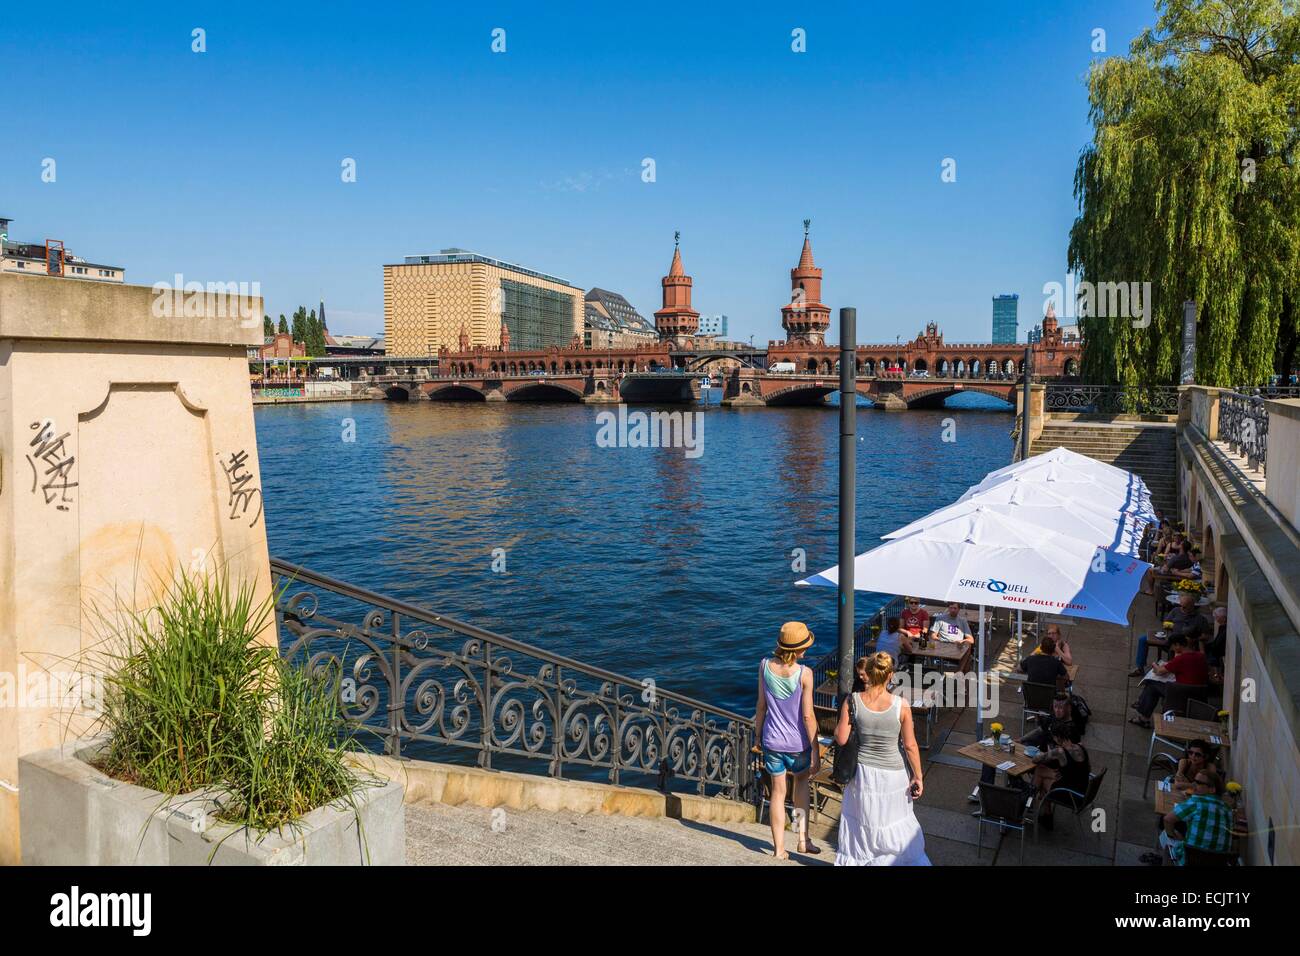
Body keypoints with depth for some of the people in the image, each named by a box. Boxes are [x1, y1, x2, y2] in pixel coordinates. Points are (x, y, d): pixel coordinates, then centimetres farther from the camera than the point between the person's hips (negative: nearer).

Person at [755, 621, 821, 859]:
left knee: (778, 792, 14)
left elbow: (761, 707, -1)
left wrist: (759, 737, 12)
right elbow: (808, 716, -15)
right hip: (798, 743, -2)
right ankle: (803, 838, 24)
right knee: (801, 780, 26)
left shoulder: (765, 666, -8)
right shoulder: (804, 673, -18)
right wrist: (815, 752, -7)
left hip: (772, 741, 2)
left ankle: (779, 848, 21)